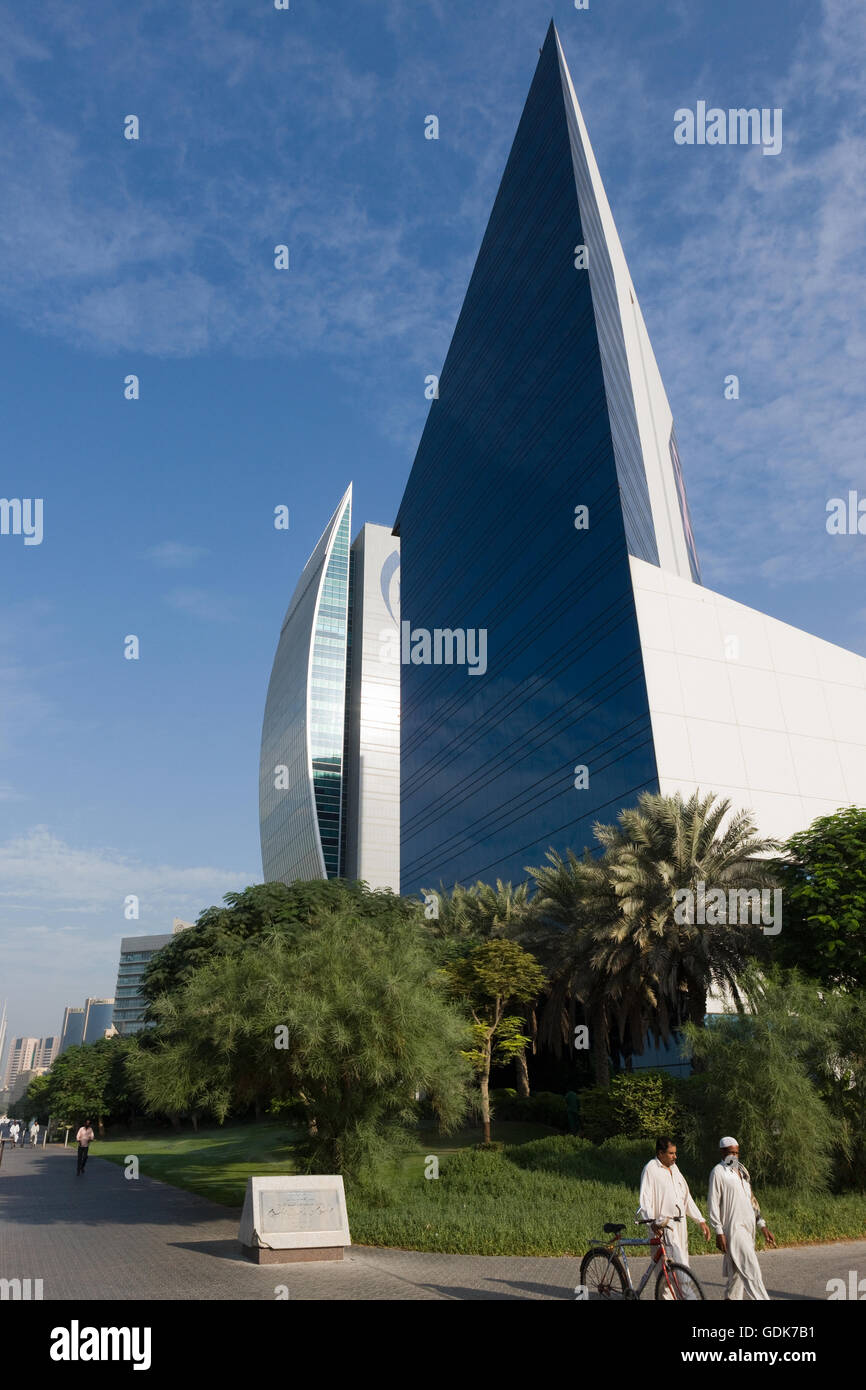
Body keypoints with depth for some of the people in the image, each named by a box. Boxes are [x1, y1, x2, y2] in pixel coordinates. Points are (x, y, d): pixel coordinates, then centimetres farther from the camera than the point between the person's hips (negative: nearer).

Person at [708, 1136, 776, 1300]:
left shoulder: (742, 1171, 16)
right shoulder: (718, 1172, -8)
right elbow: (713, 1204, -10)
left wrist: (763, 1225, 17)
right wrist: (719, 1233, -14)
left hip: (748, 1226, 7)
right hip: (733, 1227, -7)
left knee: (737, 1271, 10)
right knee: (750, 1269, -12)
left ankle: (731, 1297, 19)